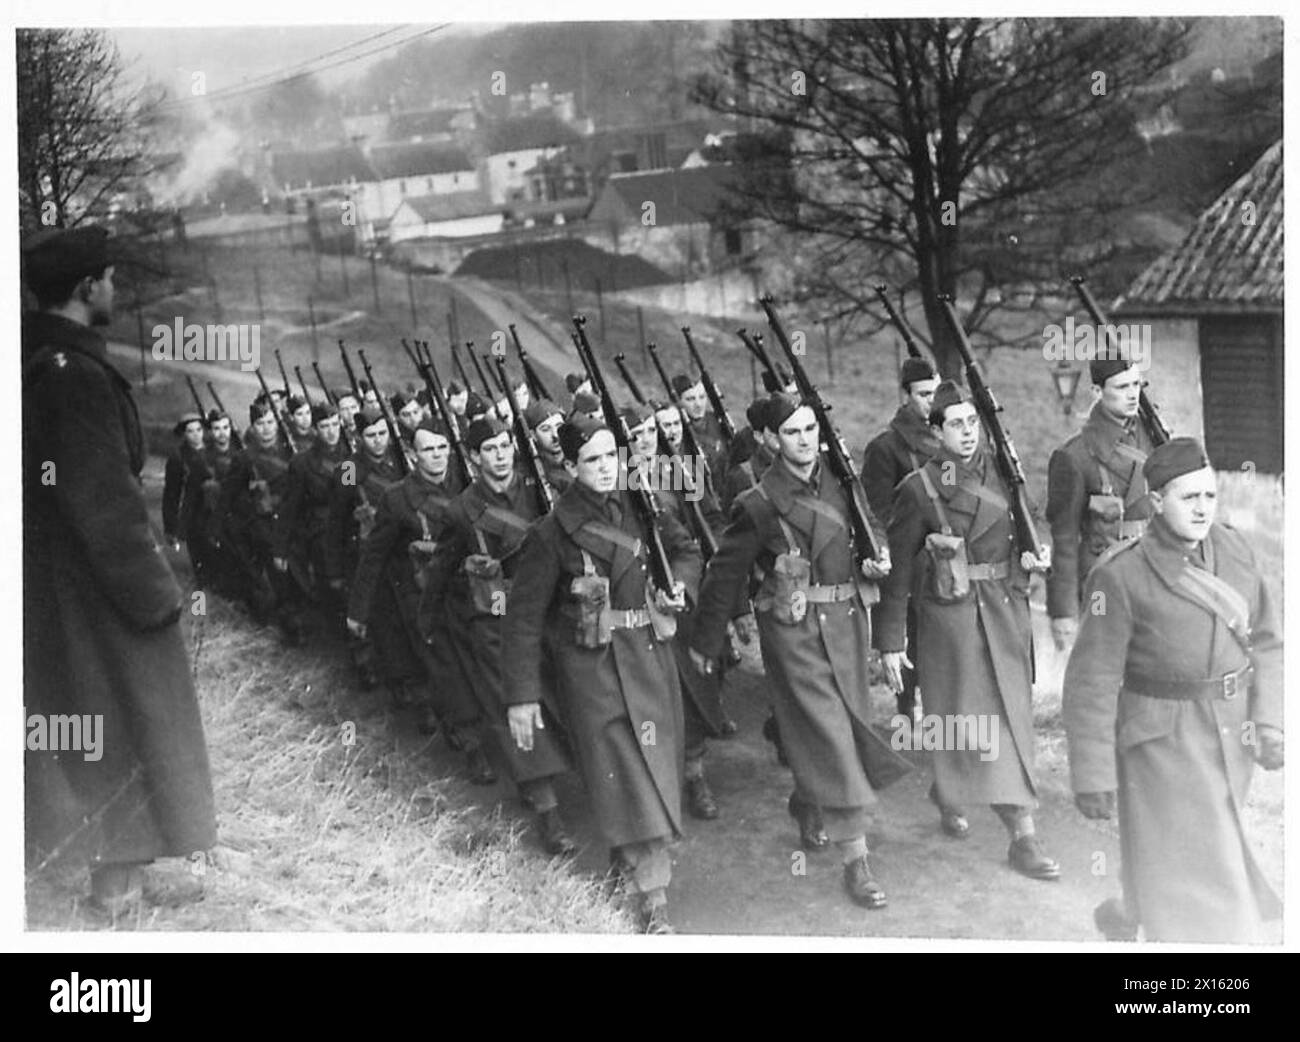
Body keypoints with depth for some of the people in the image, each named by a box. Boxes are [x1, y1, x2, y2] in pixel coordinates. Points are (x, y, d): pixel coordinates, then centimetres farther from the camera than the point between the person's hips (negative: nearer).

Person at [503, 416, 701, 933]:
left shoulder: (641, 507, 2)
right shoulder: (552, 532, -11)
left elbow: (687, 550, 19)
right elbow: (524, 616, -9)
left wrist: (678, 585, -4)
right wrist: (521, 694, -11)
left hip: (653, 653, 5)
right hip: (595, 665, -5)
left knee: (658, 761, 12)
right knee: (626, 773, -8)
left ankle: (627, 853, 35)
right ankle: (653, 894, -3)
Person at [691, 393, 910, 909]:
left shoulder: (841, 483, 5)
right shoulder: (760, 502, -9)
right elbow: (725, 574, -2)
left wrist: (873, 564, -1)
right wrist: (705, 643, 3)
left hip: (848, 620, 6)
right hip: (795, 629, -6)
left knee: (850, 727, 14)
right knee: (829, 736, -9)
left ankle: (805, 803, 42)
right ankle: (855, 861, -4)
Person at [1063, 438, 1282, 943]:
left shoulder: (1233, 548, -1)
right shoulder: (1121, 576, -17)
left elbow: (1266, 642, 5)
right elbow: (1091, 682, -14)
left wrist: (1270, 723, -6)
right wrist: (1091, 777, -14)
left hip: (1232, 733, 6)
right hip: (1164, 743, -6)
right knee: (1186, 878, -3)